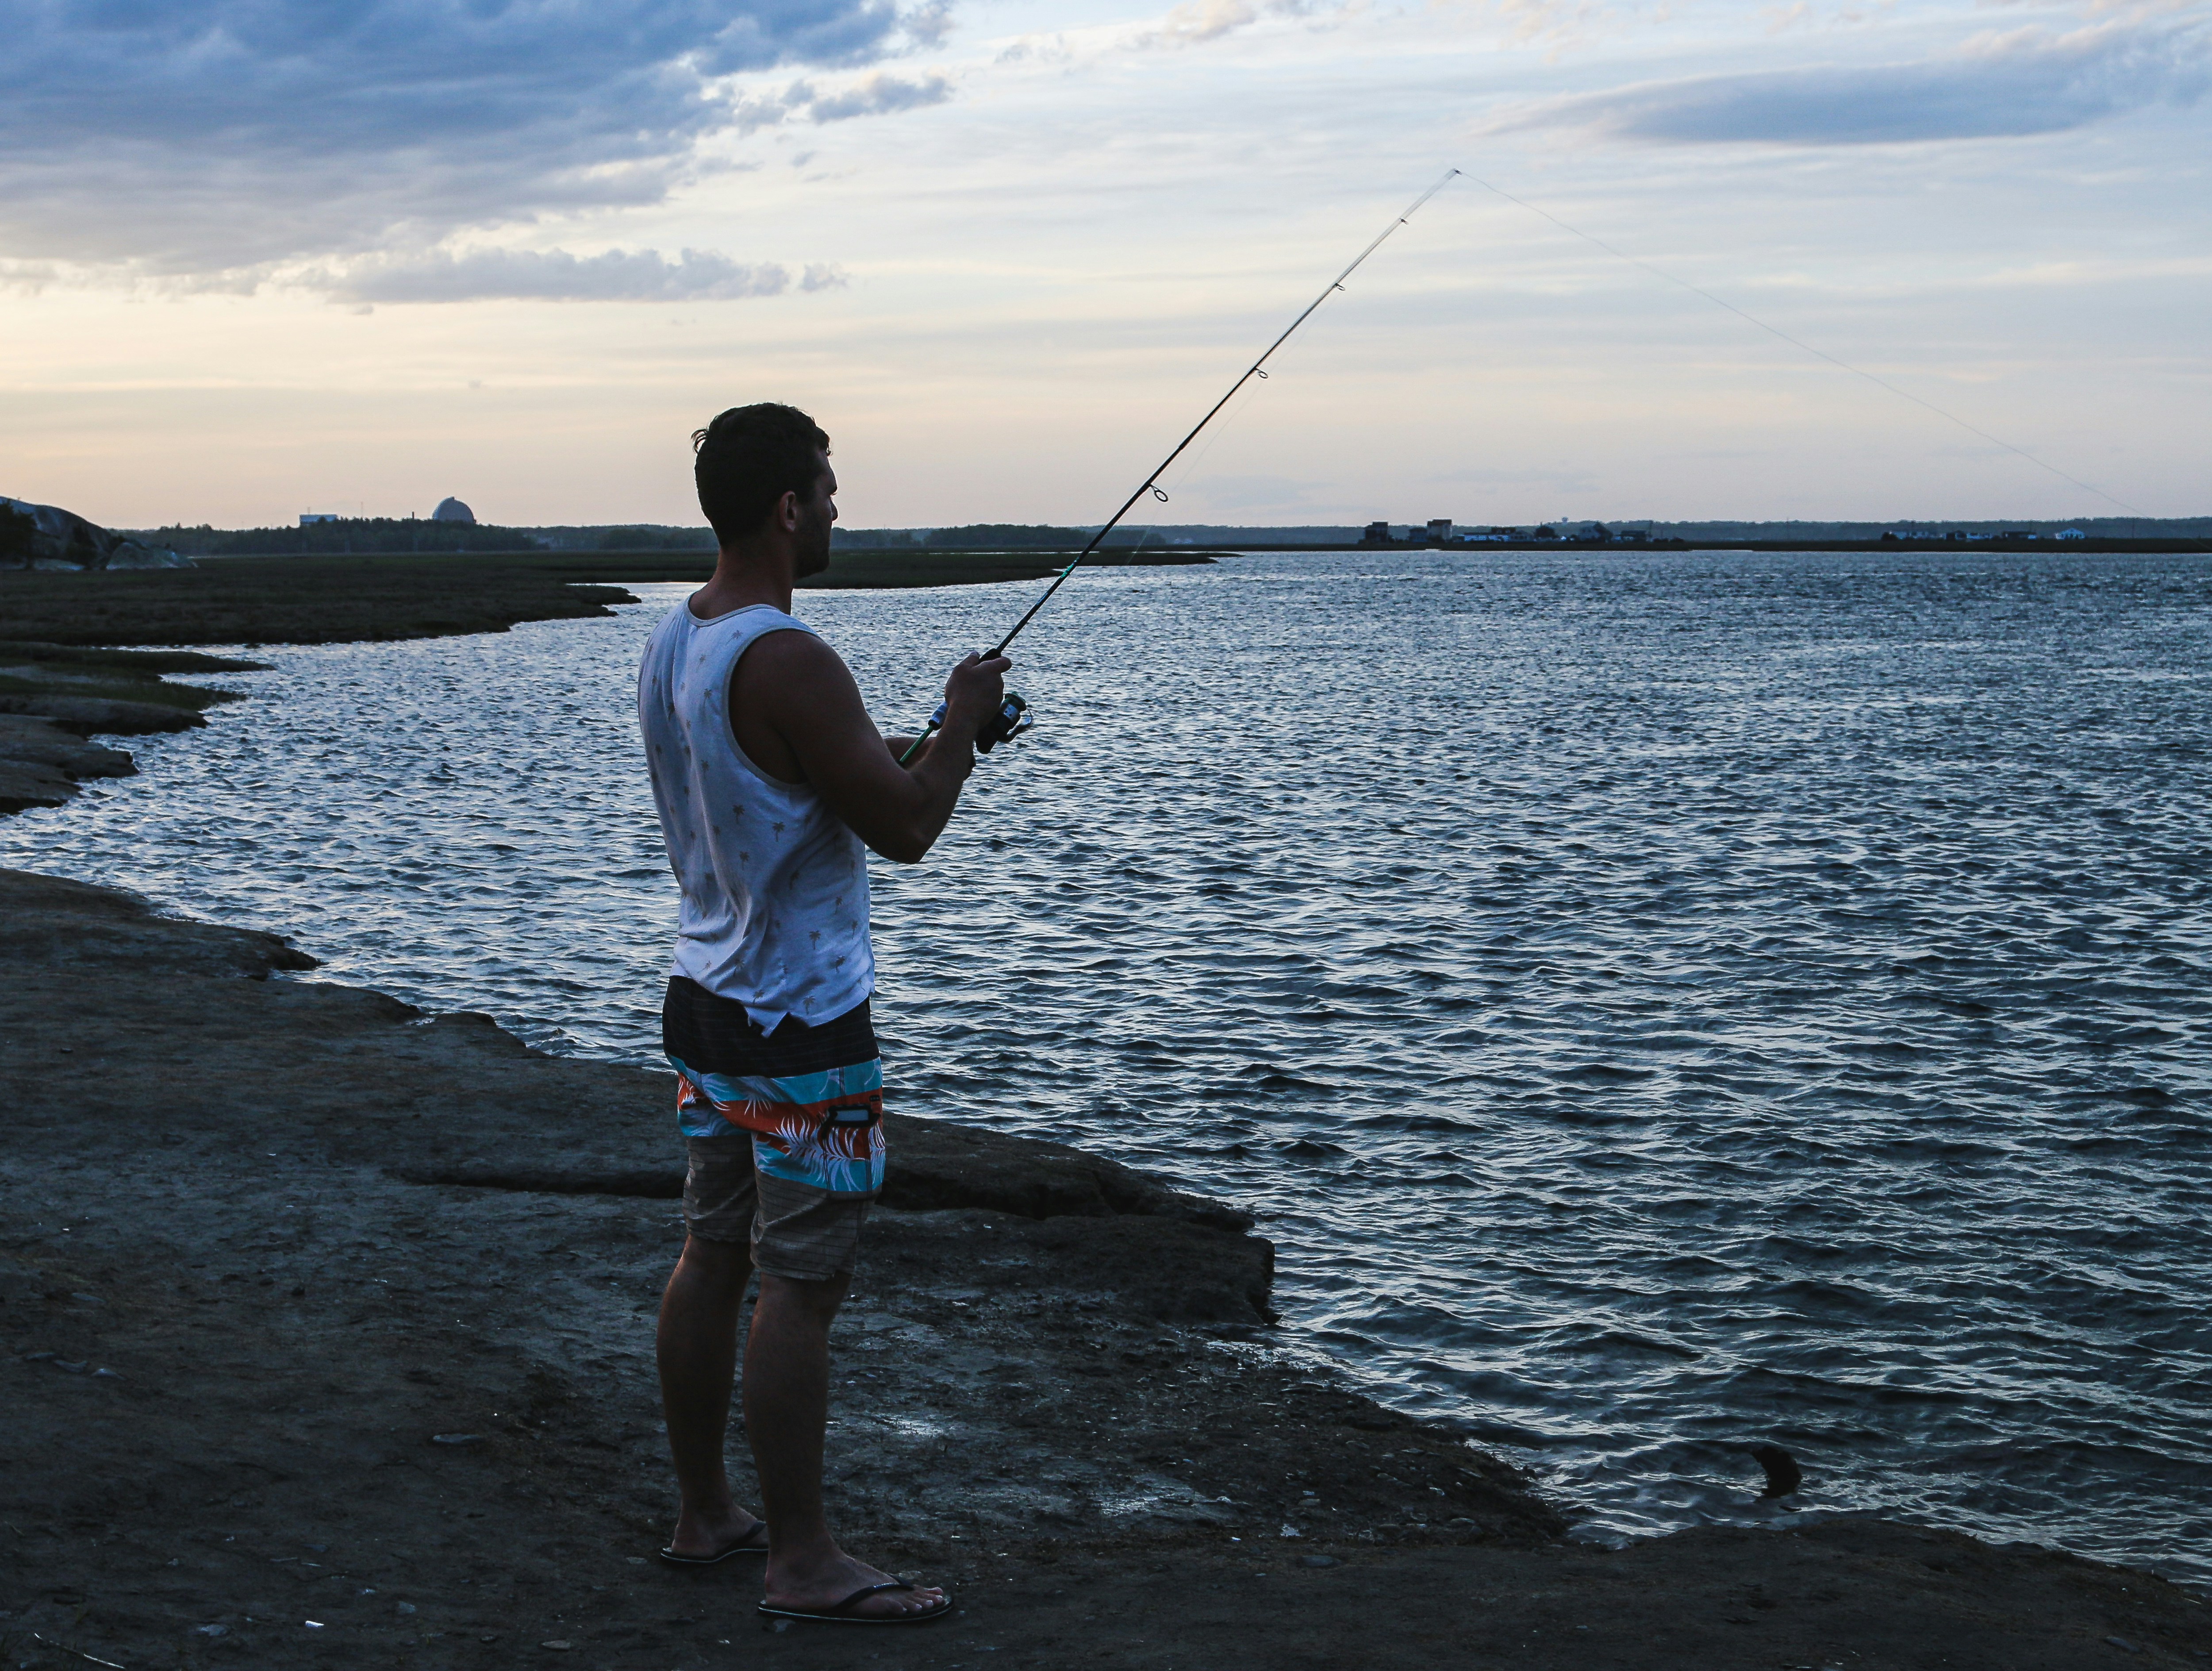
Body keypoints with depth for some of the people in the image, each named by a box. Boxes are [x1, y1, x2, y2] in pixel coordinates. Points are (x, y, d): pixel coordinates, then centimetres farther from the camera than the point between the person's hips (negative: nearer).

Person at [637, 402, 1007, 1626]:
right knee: (801, 1285, -2)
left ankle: (703, 1515, 25)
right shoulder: (786, 661, -23)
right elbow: (904, 827, -20)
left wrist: (920, 742, 16)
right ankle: (800, 1562, 5)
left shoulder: (672, 642, 7)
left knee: (713, 1255, 15)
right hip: (801, 1020, -9)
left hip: (708, 995, 10)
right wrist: (962, 720, -3)